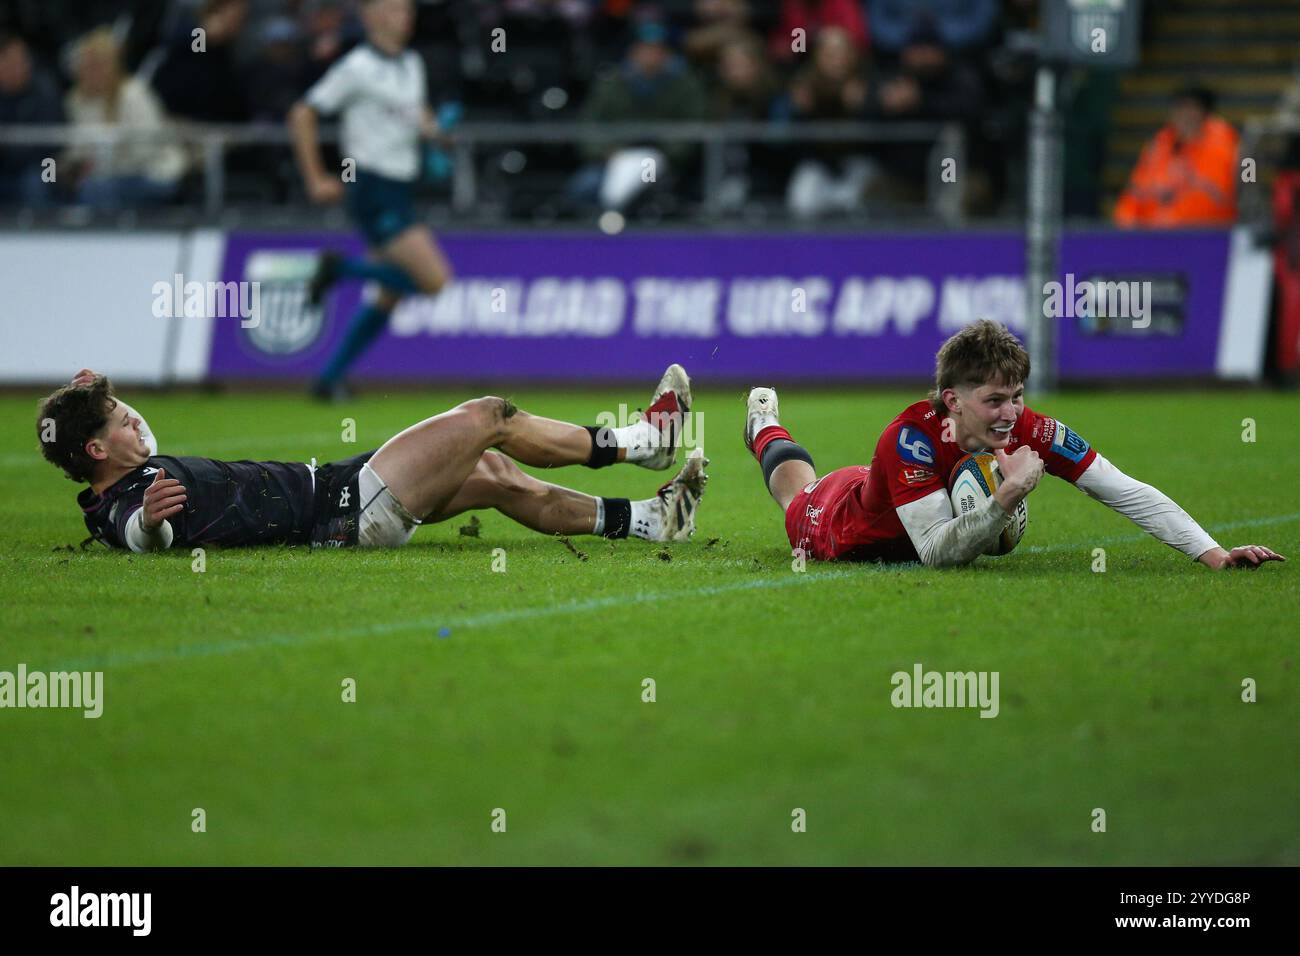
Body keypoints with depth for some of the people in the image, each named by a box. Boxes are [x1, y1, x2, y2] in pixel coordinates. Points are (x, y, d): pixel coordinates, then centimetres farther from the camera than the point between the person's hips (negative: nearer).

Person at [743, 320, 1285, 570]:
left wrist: (1214, 555, -45)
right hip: (832, 525, -4)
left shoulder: (1030, 431, -38)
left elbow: (1126, 492, -36)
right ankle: (765, 427, 62)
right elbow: (936, 554, -52)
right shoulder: (911, 438, -48)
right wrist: (1008, 497, -63)